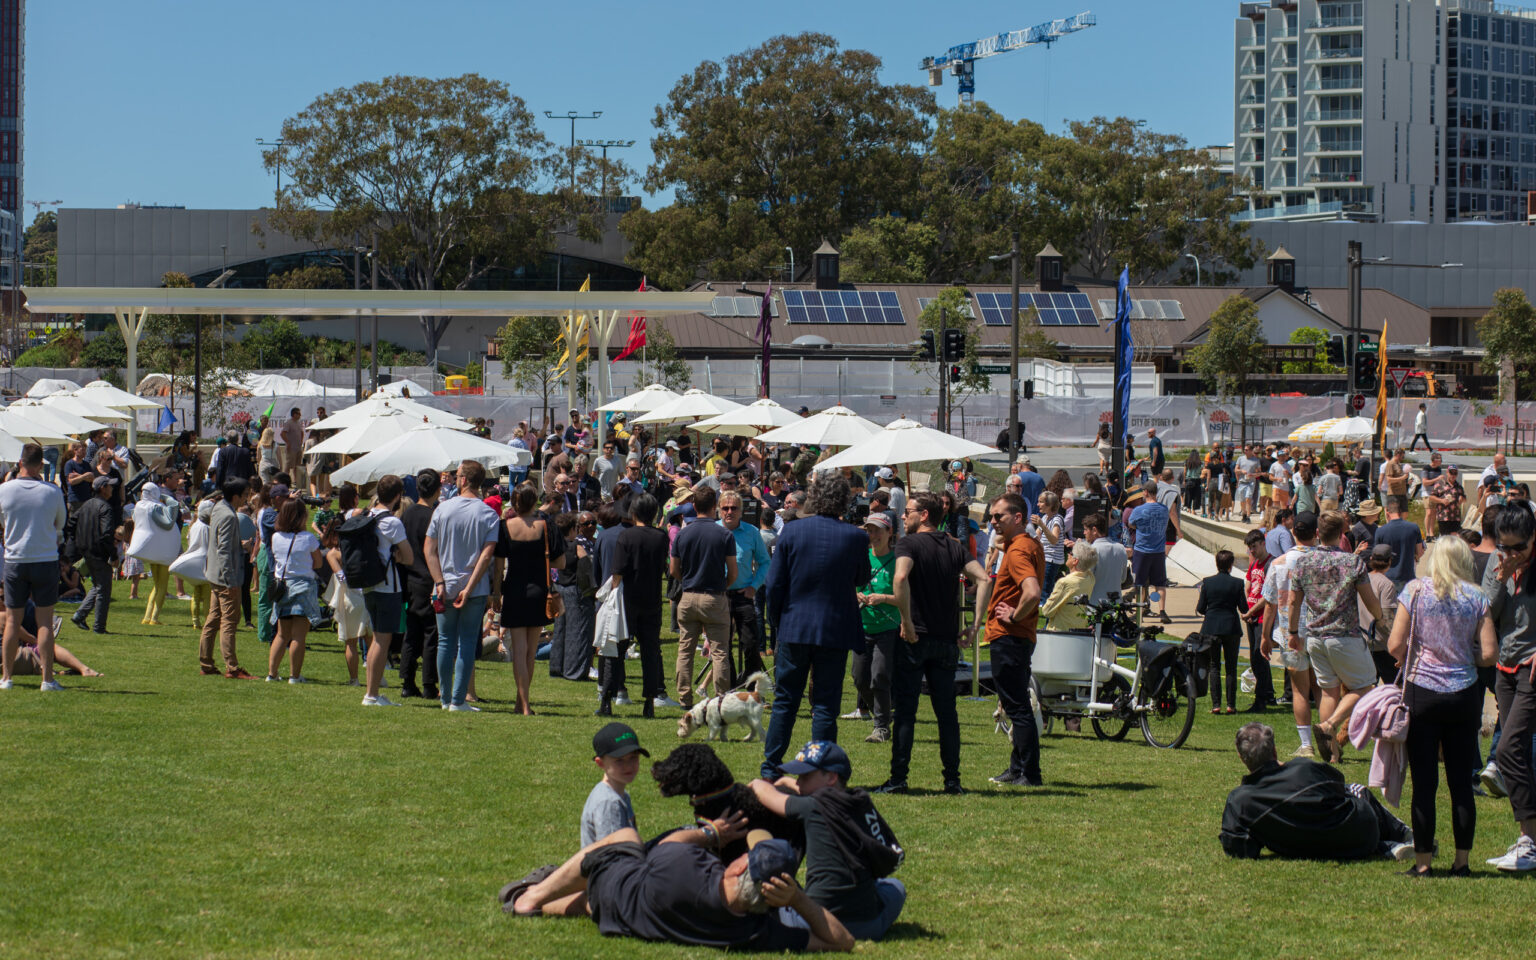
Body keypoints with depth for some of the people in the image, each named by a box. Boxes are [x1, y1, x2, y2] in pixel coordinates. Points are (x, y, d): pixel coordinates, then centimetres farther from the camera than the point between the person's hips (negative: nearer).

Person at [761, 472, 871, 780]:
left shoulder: (792, 531, -5)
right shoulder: (855, 536, -6)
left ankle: (770, 769, 11)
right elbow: (862, 580, 8)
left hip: (794, 628, 1)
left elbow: (774, 584, -3)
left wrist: (777, 625, 9)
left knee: (785, 701, 10)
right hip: (836, 631, -1)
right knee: (825, 705, 5)